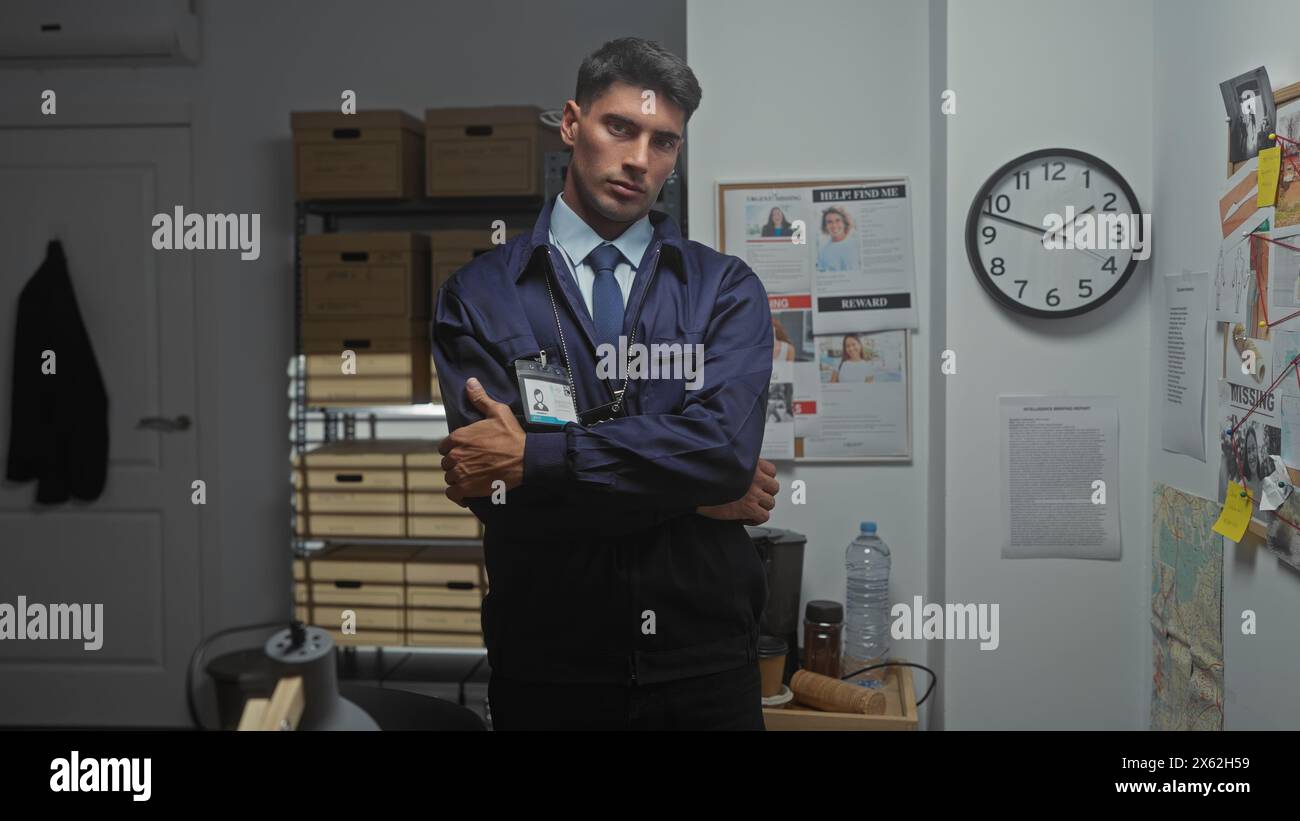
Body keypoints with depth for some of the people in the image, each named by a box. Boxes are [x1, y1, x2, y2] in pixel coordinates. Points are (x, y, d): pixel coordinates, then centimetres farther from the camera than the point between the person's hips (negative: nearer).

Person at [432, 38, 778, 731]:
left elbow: (725, 441, -16)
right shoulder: (478, 295, -2)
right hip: (547, 656, -1)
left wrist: (532, 457, -18)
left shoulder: (726, 289, 2)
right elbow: (490, 486, -14)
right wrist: (693, 490, -13)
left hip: (705, 653, 1)